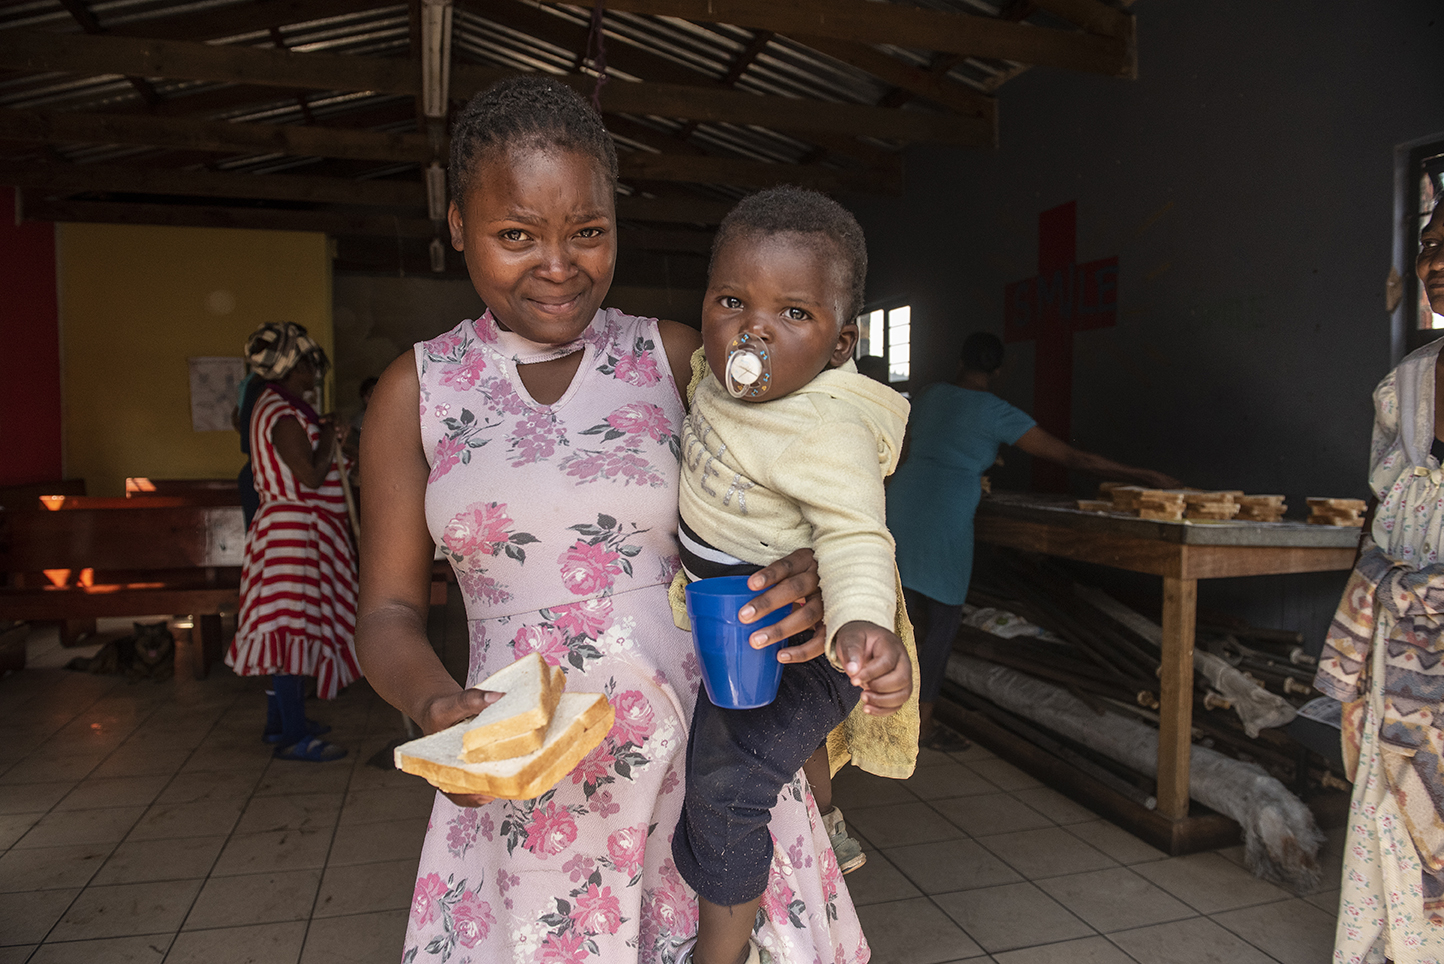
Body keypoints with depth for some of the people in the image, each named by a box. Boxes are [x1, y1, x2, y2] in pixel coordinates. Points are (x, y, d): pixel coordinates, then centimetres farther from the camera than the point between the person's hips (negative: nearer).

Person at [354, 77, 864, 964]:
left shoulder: (679, 359, -1)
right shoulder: (419, 391, 1)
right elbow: (390, 609, 3)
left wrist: (812, 583, -17)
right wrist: (437, 706, -18)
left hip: (704, 752, 0)